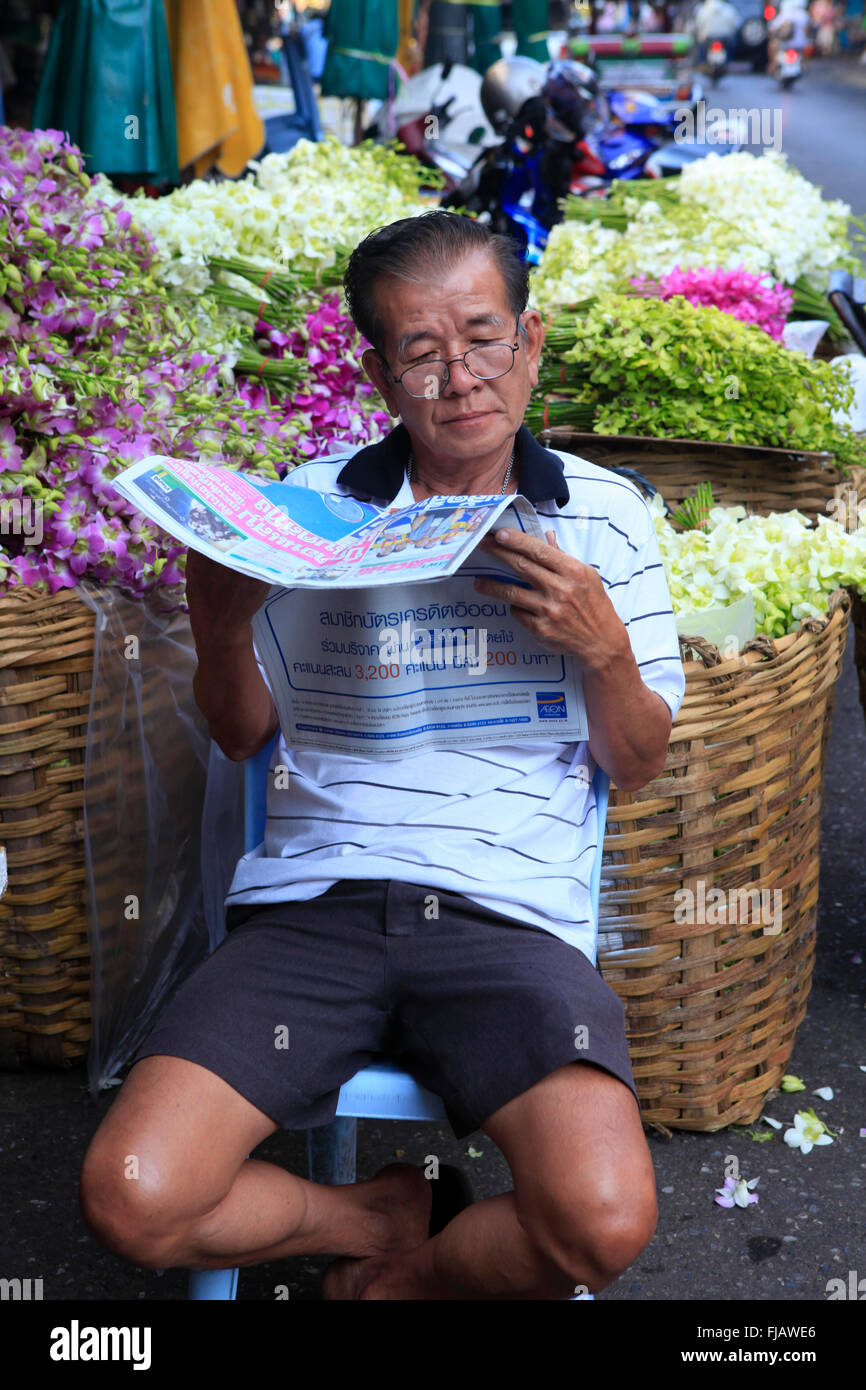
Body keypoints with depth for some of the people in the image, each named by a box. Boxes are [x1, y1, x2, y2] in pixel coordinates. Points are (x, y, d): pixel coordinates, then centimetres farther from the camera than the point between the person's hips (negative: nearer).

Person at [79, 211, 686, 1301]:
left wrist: (603, 648, -10)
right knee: (131, 1199, -18)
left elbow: (637, 765, 11)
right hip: (312, 897, 1)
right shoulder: (313, 504, 12)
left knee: (604, 1221, -25)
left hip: (510, 913, 0)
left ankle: (402, 1278, 10)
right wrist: (221, 624, -7)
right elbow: (243, 735, 14)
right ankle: (384, 1214, 13)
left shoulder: (604, 516, 10)